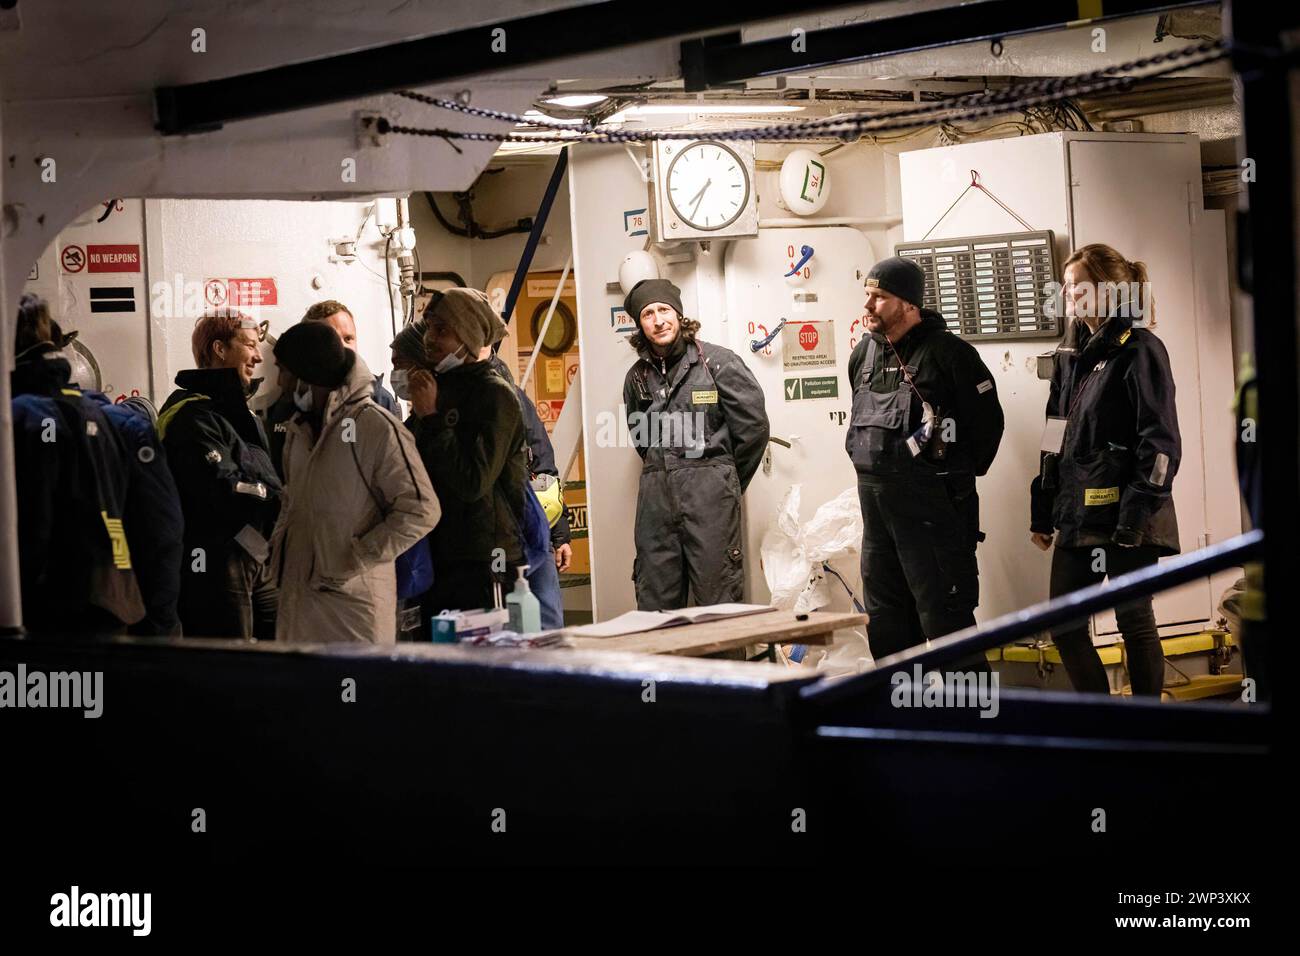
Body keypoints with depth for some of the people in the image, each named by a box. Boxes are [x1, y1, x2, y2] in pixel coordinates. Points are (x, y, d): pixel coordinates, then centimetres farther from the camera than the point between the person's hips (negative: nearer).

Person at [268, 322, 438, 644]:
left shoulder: (377, 427, -11)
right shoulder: (298, 428, 15)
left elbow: (421, 511, -14)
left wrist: (354, 563, -16)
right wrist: (278, 546, 10)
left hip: (354, 599, -7)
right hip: (297, 597, 8)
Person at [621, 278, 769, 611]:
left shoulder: (717, 361, -1)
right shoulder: (637, 376, 12)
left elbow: (753, 425, 0)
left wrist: (725, 479, 7)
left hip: (710, 495, -4)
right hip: (655, 495, 4)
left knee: (717, 600, -4)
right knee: (654, 605, 4)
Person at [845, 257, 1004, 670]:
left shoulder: (948, 353, -10)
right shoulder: (864, 354, 11)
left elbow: (987, 421, -7)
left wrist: (960, 476, -2)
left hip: (933, 506, -8)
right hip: (875, 504, 8)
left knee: (945, 615, -7)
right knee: (885, 620, 13)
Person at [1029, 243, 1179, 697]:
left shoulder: (1140, 351, -9)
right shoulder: (1070, 355, 14)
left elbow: (1161, 444, -14)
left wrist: (1136, 514, -19)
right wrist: (1042, 514, 16)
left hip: (1126, 518, -8)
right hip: (1076, 517, 8)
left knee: (1134, 621, 2)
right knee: (1064, 626, 8)